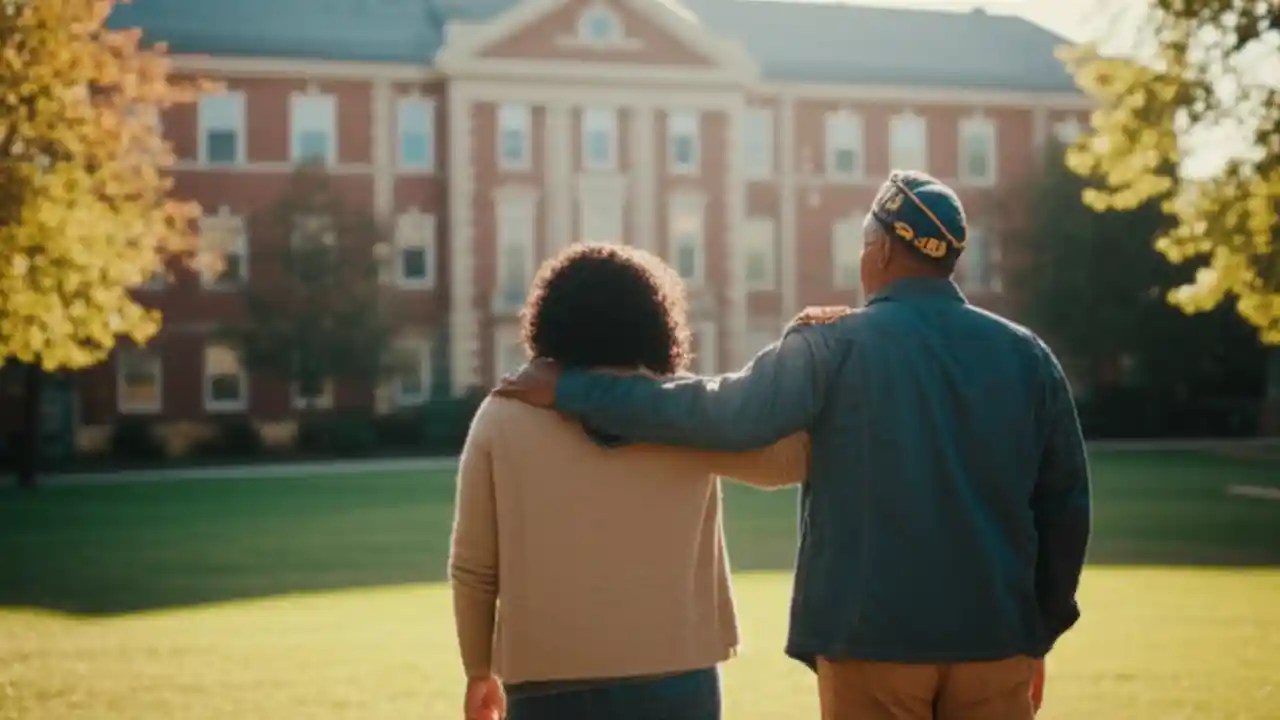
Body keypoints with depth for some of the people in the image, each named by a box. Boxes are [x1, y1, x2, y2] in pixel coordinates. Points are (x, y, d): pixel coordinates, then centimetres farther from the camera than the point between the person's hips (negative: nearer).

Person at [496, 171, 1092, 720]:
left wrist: (570, 390, -7)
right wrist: (1039, 634, 16)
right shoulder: (1025, 355, 5)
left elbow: (723, 413, -14)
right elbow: (1065, 503, 6)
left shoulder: (836, 346, -7)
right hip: (995, 637, 3)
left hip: (874, 635, -3)